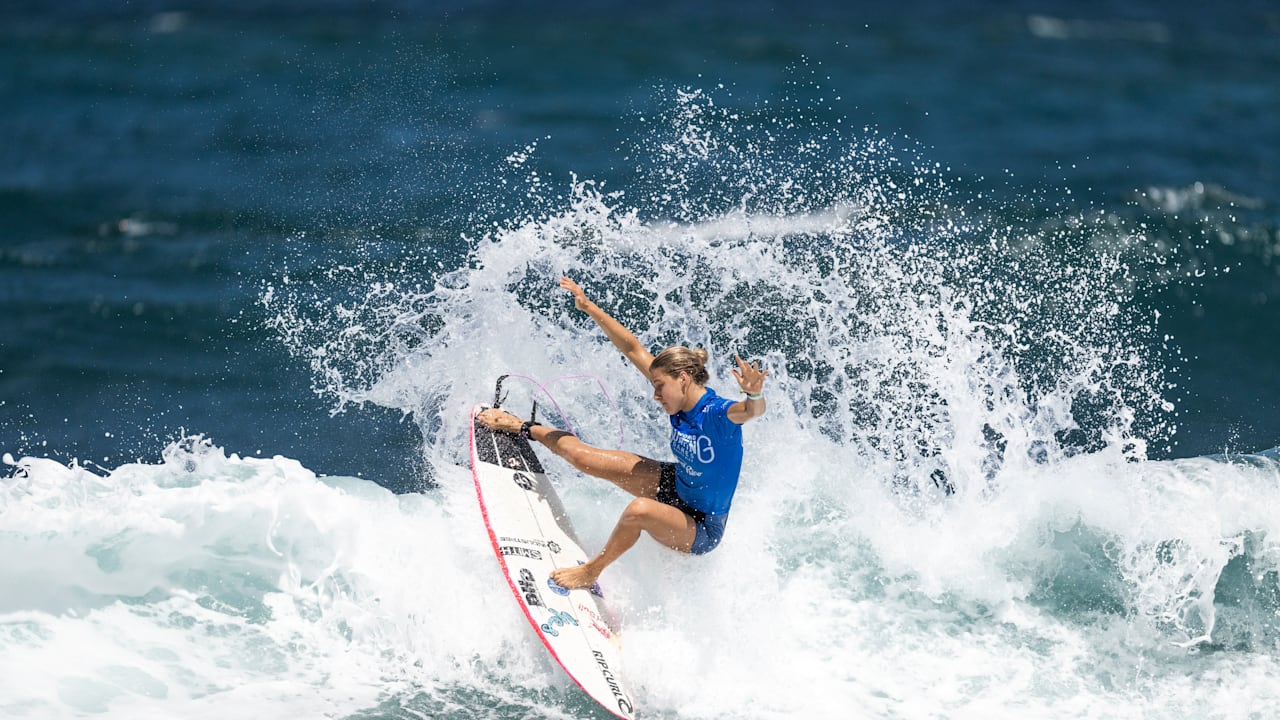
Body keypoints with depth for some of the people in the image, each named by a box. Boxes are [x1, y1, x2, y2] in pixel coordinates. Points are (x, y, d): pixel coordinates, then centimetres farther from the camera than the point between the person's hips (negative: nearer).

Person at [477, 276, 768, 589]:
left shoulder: (718, 414, -29)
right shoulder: (680, 404, -8)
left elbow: (752, 411, -52)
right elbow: (632, 348, -1)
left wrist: (754, 395, -75)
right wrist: (589, 308, -1)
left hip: (702, 531, -8)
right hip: (675, 486, 8)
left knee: (639, 509, -41)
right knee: (577, 453, 10)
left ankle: (591, 572, -14)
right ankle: (523, 428, 41)